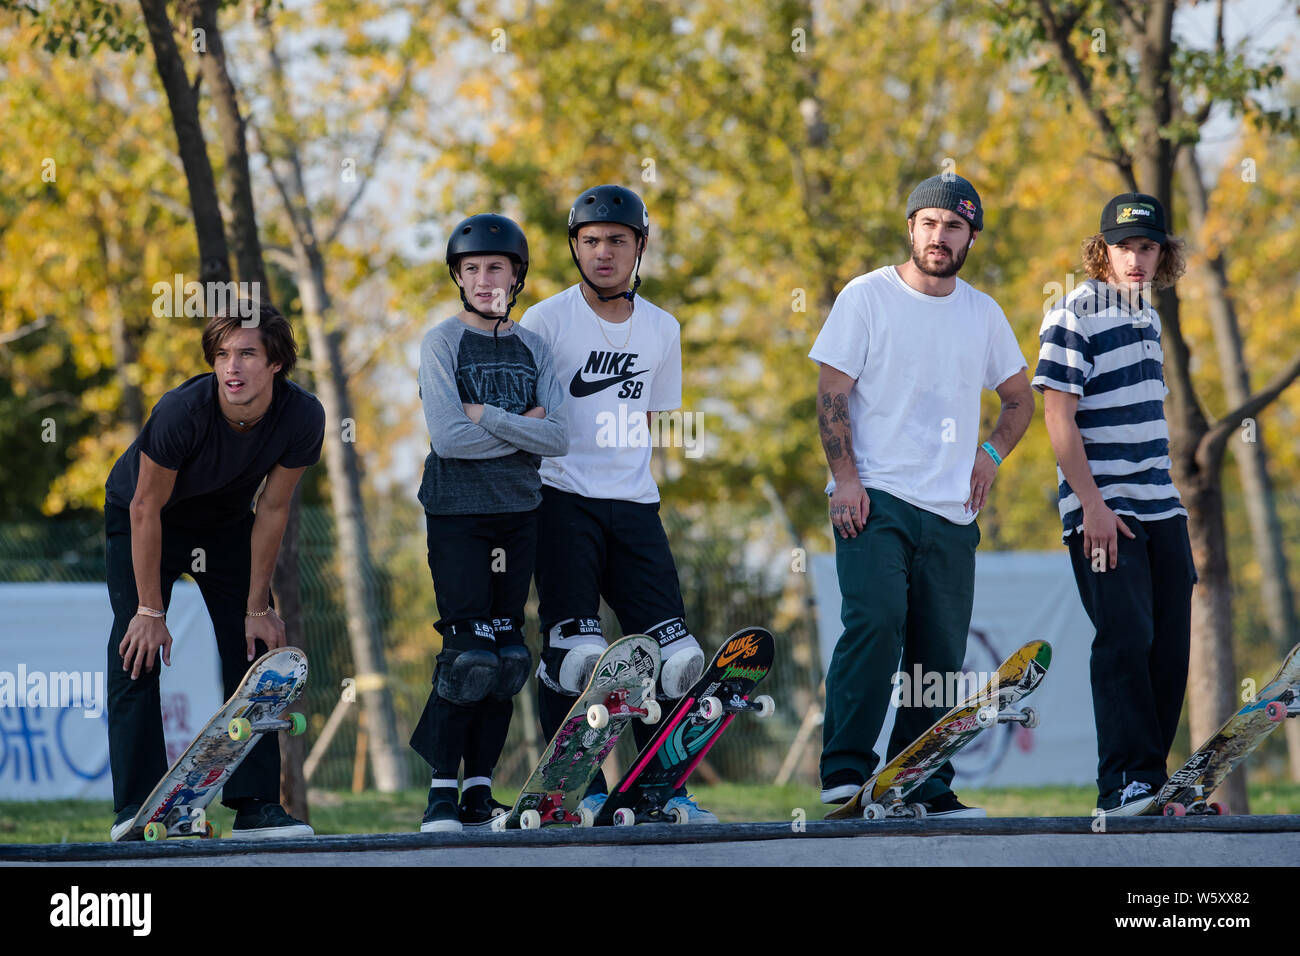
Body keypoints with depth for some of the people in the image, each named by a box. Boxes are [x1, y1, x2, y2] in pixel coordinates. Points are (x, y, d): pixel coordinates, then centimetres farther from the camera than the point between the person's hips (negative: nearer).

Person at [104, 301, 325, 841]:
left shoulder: (302, 417, -26)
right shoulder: (182, 411, -37)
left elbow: (272, 509, -14)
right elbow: (147, 509, -26)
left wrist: (257, 607, -9)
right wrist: (150, 610, -23)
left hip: (226, 523, 4)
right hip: (142, 521, -4)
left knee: (253, 648, -4)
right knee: (138, 651, -15)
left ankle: (256, 805, -2)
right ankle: (136, 806, -16)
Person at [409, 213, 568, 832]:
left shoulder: (533, 350, 10)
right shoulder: (441, 345, -2)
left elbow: (558, 439, -3)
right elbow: (449, 437, -15)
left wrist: (487, 417, -12)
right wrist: (523, 427, -7)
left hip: (519, 513, 5)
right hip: (457, 512, -5)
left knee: (508, 656, 3)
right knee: (469, 653, -13)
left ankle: (480, 788, 9)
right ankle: (442, 790, -7)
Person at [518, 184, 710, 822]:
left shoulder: (662, 330, 13)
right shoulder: (546, 321, -1)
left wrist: (631, 476, 14)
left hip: (634, 504, 4)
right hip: (562, 499, -4)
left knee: (670, 653, -3)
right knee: (575, 652, -12)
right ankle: (580, 790, -5)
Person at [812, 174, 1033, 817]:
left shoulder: (983, 313, 15)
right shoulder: (866, 298, 2)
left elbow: (1019, 398, 27)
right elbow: (832, 394, -2)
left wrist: (992, 452, 9)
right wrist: (845, 478, -13)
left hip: (951, 511, 5)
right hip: (874, 498, -5)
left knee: (941, 650, 2)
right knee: (876, 620, -22)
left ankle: (924, 787, 8)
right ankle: (845, 770, -21)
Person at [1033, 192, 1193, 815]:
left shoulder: (1146, 314, 15)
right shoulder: (1075, 315, -9)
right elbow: (1059, 415, -14)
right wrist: (1092, 504, -18)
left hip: (1159, 507, 8)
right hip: (1101, 510, -8)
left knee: (1169, 644, 5)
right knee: (1126, 639, -13)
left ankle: (1150, 782, 11)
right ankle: (1124, 785, -11)